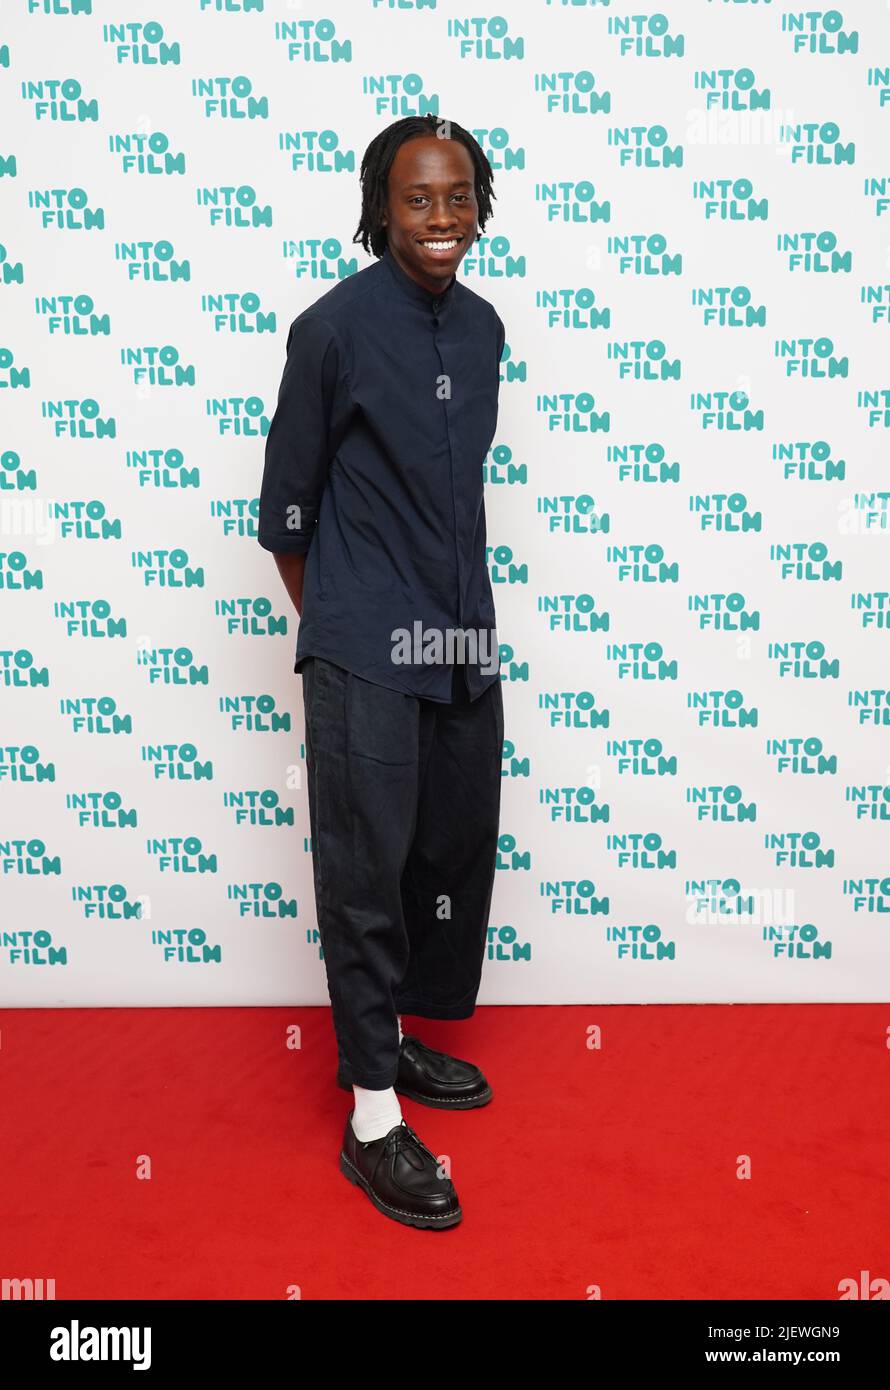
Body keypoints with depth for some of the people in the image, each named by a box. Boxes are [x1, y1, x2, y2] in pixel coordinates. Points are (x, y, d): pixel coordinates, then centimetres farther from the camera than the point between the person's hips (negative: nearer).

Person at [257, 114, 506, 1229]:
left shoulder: (483, 326, 10)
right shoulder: (335, 325, -8)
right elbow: (285, 511, -2)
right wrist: (331, 623, 7)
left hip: (463, 638, 7)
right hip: (366, 652, -6)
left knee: (456, 851, 13)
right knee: (367, 869, -1)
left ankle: (392, 1037, 34)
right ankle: (372, 1114, 12)